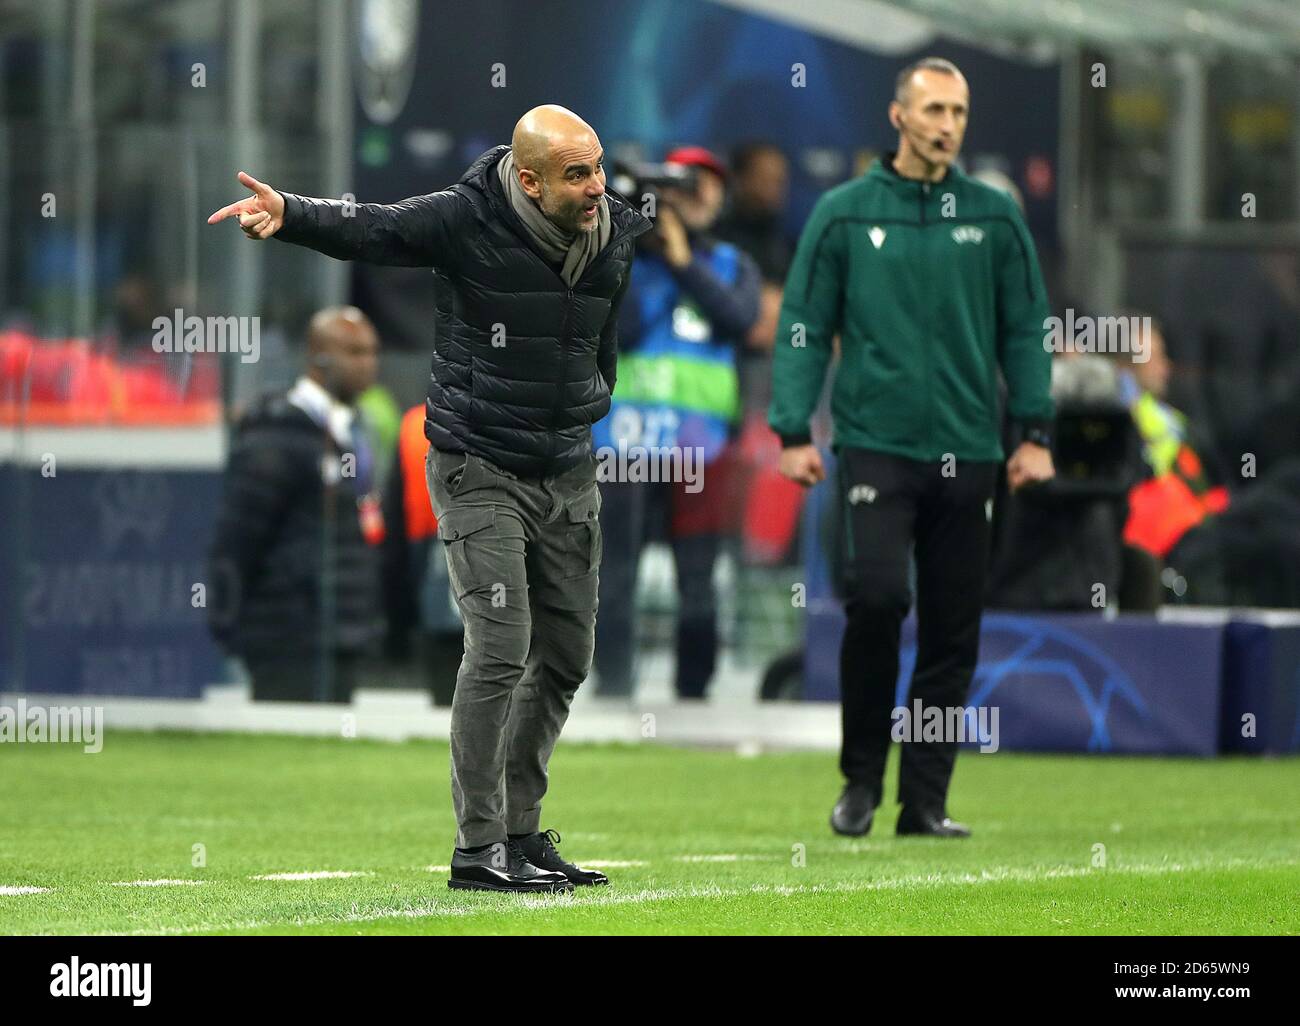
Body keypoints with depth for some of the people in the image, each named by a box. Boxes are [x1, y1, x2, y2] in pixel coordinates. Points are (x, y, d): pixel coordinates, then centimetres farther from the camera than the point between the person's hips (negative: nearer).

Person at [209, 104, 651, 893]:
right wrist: (289, 214, -42)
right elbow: (368, 228, -26)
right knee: (500, 646, -15)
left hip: (570, 472, 6)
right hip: (479, 467, -6)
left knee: (566, 658, 10)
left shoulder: (618, 231, 1)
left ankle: (521, 832, 23)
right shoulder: (465, 222, -16)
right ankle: (479, 849, -9)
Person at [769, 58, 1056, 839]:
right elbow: (804, 327, 4)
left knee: (953, 632, 3)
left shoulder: (995, 217, 7)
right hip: (876, 444, -3)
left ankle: (926, 799, 11)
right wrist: (794, 431, -4)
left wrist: (1034, 433, 3)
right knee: (877, 595, -18)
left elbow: (1026, 329, 10)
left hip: (966, 452, 3)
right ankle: (862, 776, -1)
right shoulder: (844, 213, 2)